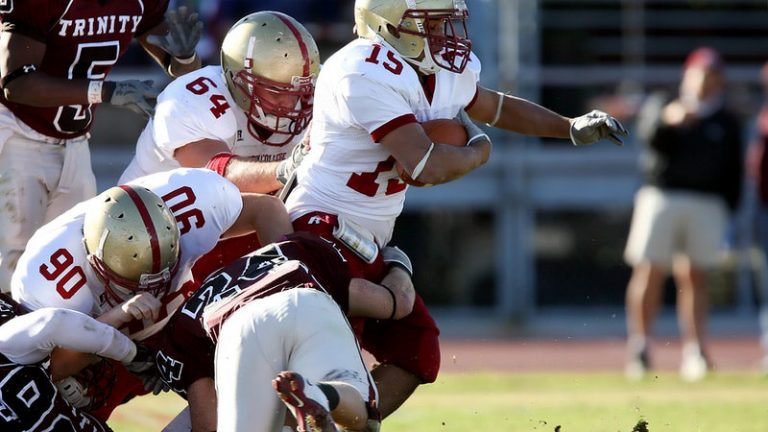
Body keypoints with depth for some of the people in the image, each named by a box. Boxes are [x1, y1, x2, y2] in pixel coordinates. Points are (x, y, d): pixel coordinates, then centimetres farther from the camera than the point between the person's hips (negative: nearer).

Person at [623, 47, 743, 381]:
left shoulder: (727, 123, 15)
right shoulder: (660, 106, 11)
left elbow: (734, 172, 12)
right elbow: (650, 137, -8)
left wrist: (728, 210, 1)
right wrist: (667, 121, -27)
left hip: (707, 204, 1)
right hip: (660, 198, -1)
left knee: (695, 277, -1)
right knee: (649, 272, -7)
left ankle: (694, 351, 0)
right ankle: (639, 345, 0)